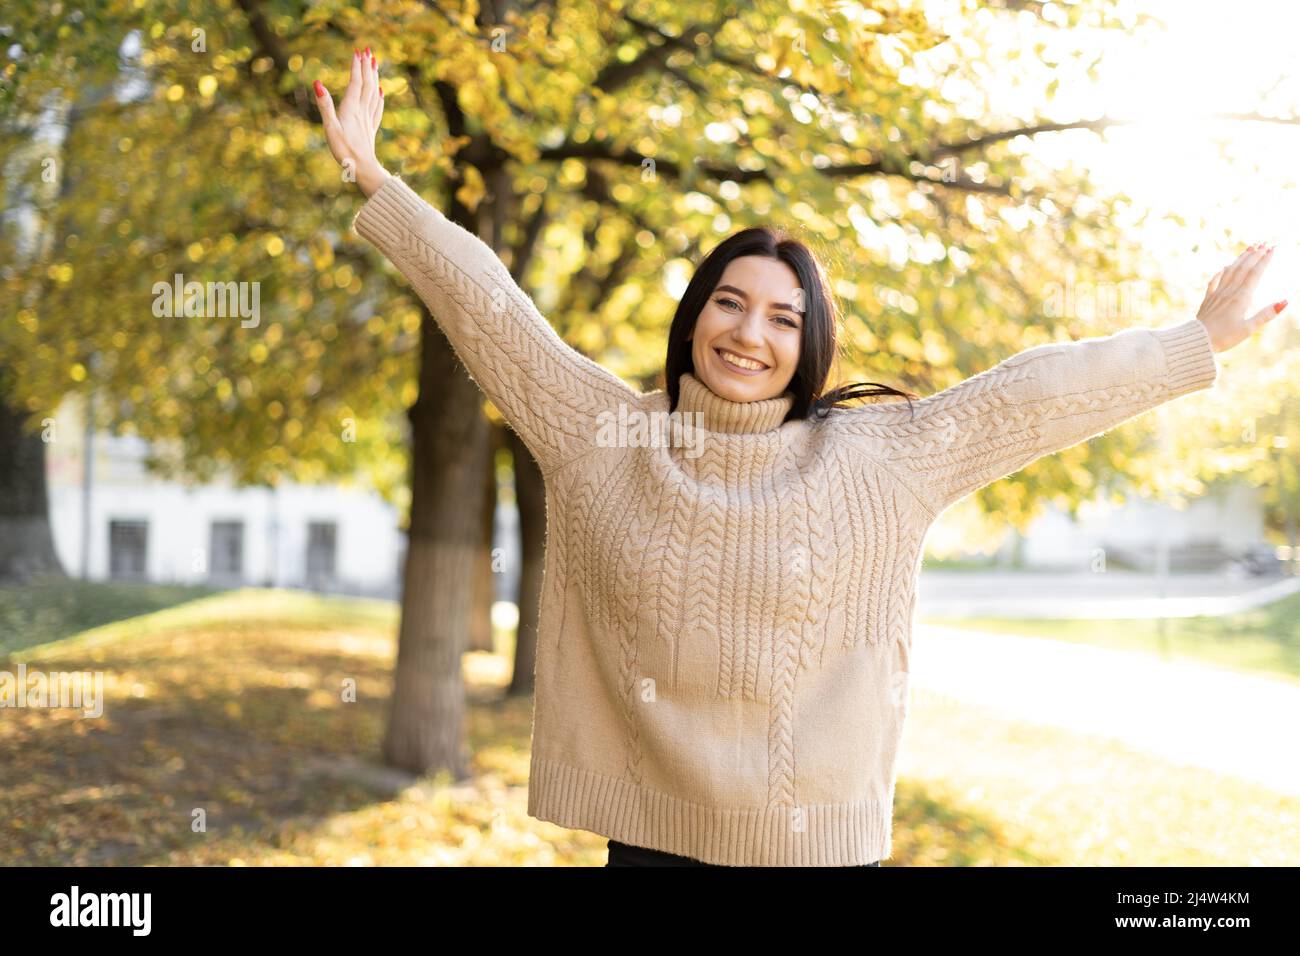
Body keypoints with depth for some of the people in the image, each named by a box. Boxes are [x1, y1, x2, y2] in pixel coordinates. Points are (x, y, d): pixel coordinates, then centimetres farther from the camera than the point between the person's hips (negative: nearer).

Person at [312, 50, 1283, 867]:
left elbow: (1030, 393, 4)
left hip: (819, 839, 0)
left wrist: (1197, 345, 8)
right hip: (650, 835, 1)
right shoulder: (601, 435, 3)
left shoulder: (887, 457, 1)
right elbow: (490, 312, 4)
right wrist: (376, 180, 4)